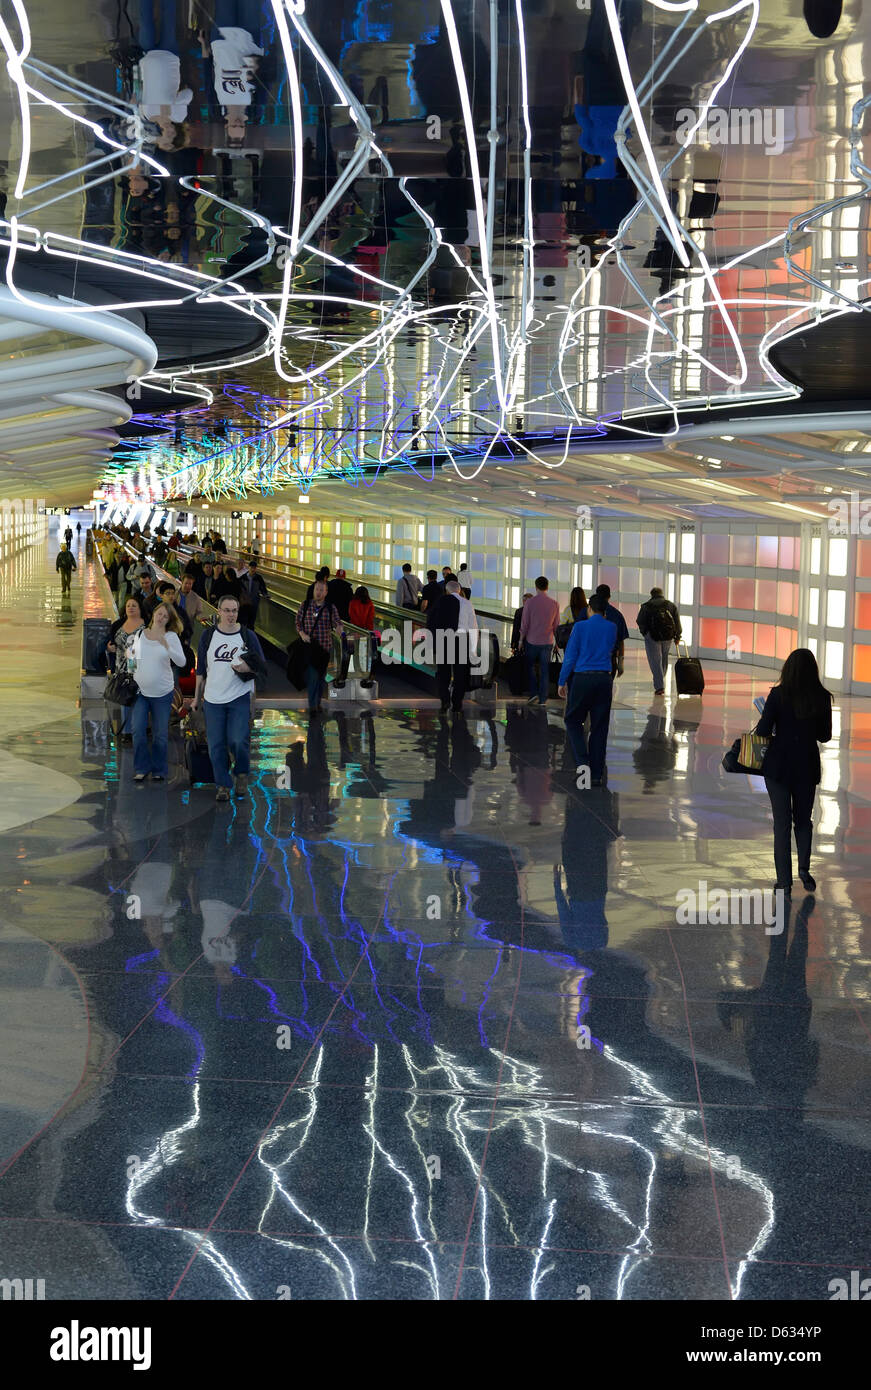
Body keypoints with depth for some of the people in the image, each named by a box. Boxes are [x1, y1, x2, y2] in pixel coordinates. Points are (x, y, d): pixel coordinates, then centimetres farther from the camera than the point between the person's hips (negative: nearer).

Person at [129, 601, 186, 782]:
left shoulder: (171, 637, -4)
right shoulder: (140, 634, 5)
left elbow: (181, 662, -15)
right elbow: (133, 655, 22)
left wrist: (166, 646, -28)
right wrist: (130, 659, 0)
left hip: (162, 692, -2)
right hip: (140, 690, 2)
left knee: (160, 734, 2)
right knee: (138, 731, -7)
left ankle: (159, 770, 16)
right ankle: (142, 768, 7)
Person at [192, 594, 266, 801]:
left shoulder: (247, 635, 2)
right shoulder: (208, 635, 6)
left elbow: (262, 665, 6)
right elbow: (201, 668, 13)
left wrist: (248, 668, -16)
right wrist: (197, 696, 14)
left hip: (240, 698, -2)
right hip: (213, 699, 2)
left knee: (238, 741, -12)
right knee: (216, 745, 2)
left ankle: (242, 773, 15)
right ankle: (223, 785, 13)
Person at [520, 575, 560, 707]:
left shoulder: (530, 602, -10)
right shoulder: (554, 604, -2)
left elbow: (524, 623, -6)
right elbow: (556, 625, 5)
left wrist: (521, 639, 6)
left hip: (532, 641, -2)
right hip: (547, 642, 2)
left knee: (530, 666, 16)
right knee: (545, 670, 7)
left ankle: (533, 693, 5)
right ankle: (543, 699, 8)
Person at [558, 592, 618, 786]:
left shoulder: (580, 627, -4)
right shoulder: (612, 628, 6)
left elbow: (570, 656, -5)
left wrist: (562, 682, 3)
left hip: (582, 678, -3)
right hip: (605, 679, 3)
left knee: (573, 721, 11)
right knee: (599, 727, 7)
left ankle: (582, 762, -9)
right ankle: (596, 774, 7)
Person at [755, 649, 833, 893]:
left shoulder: (778, 694, -13)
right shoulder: (822, 698, -6)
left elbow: (763, 731, -14)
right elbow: (825, 736, 3)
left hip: (778, 765, -2)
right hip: (807, 766, 2)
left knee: (782, 822, 6)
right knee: (804, 819, 21)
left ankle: (784, 881, 8)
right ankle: (804, 870, 14)